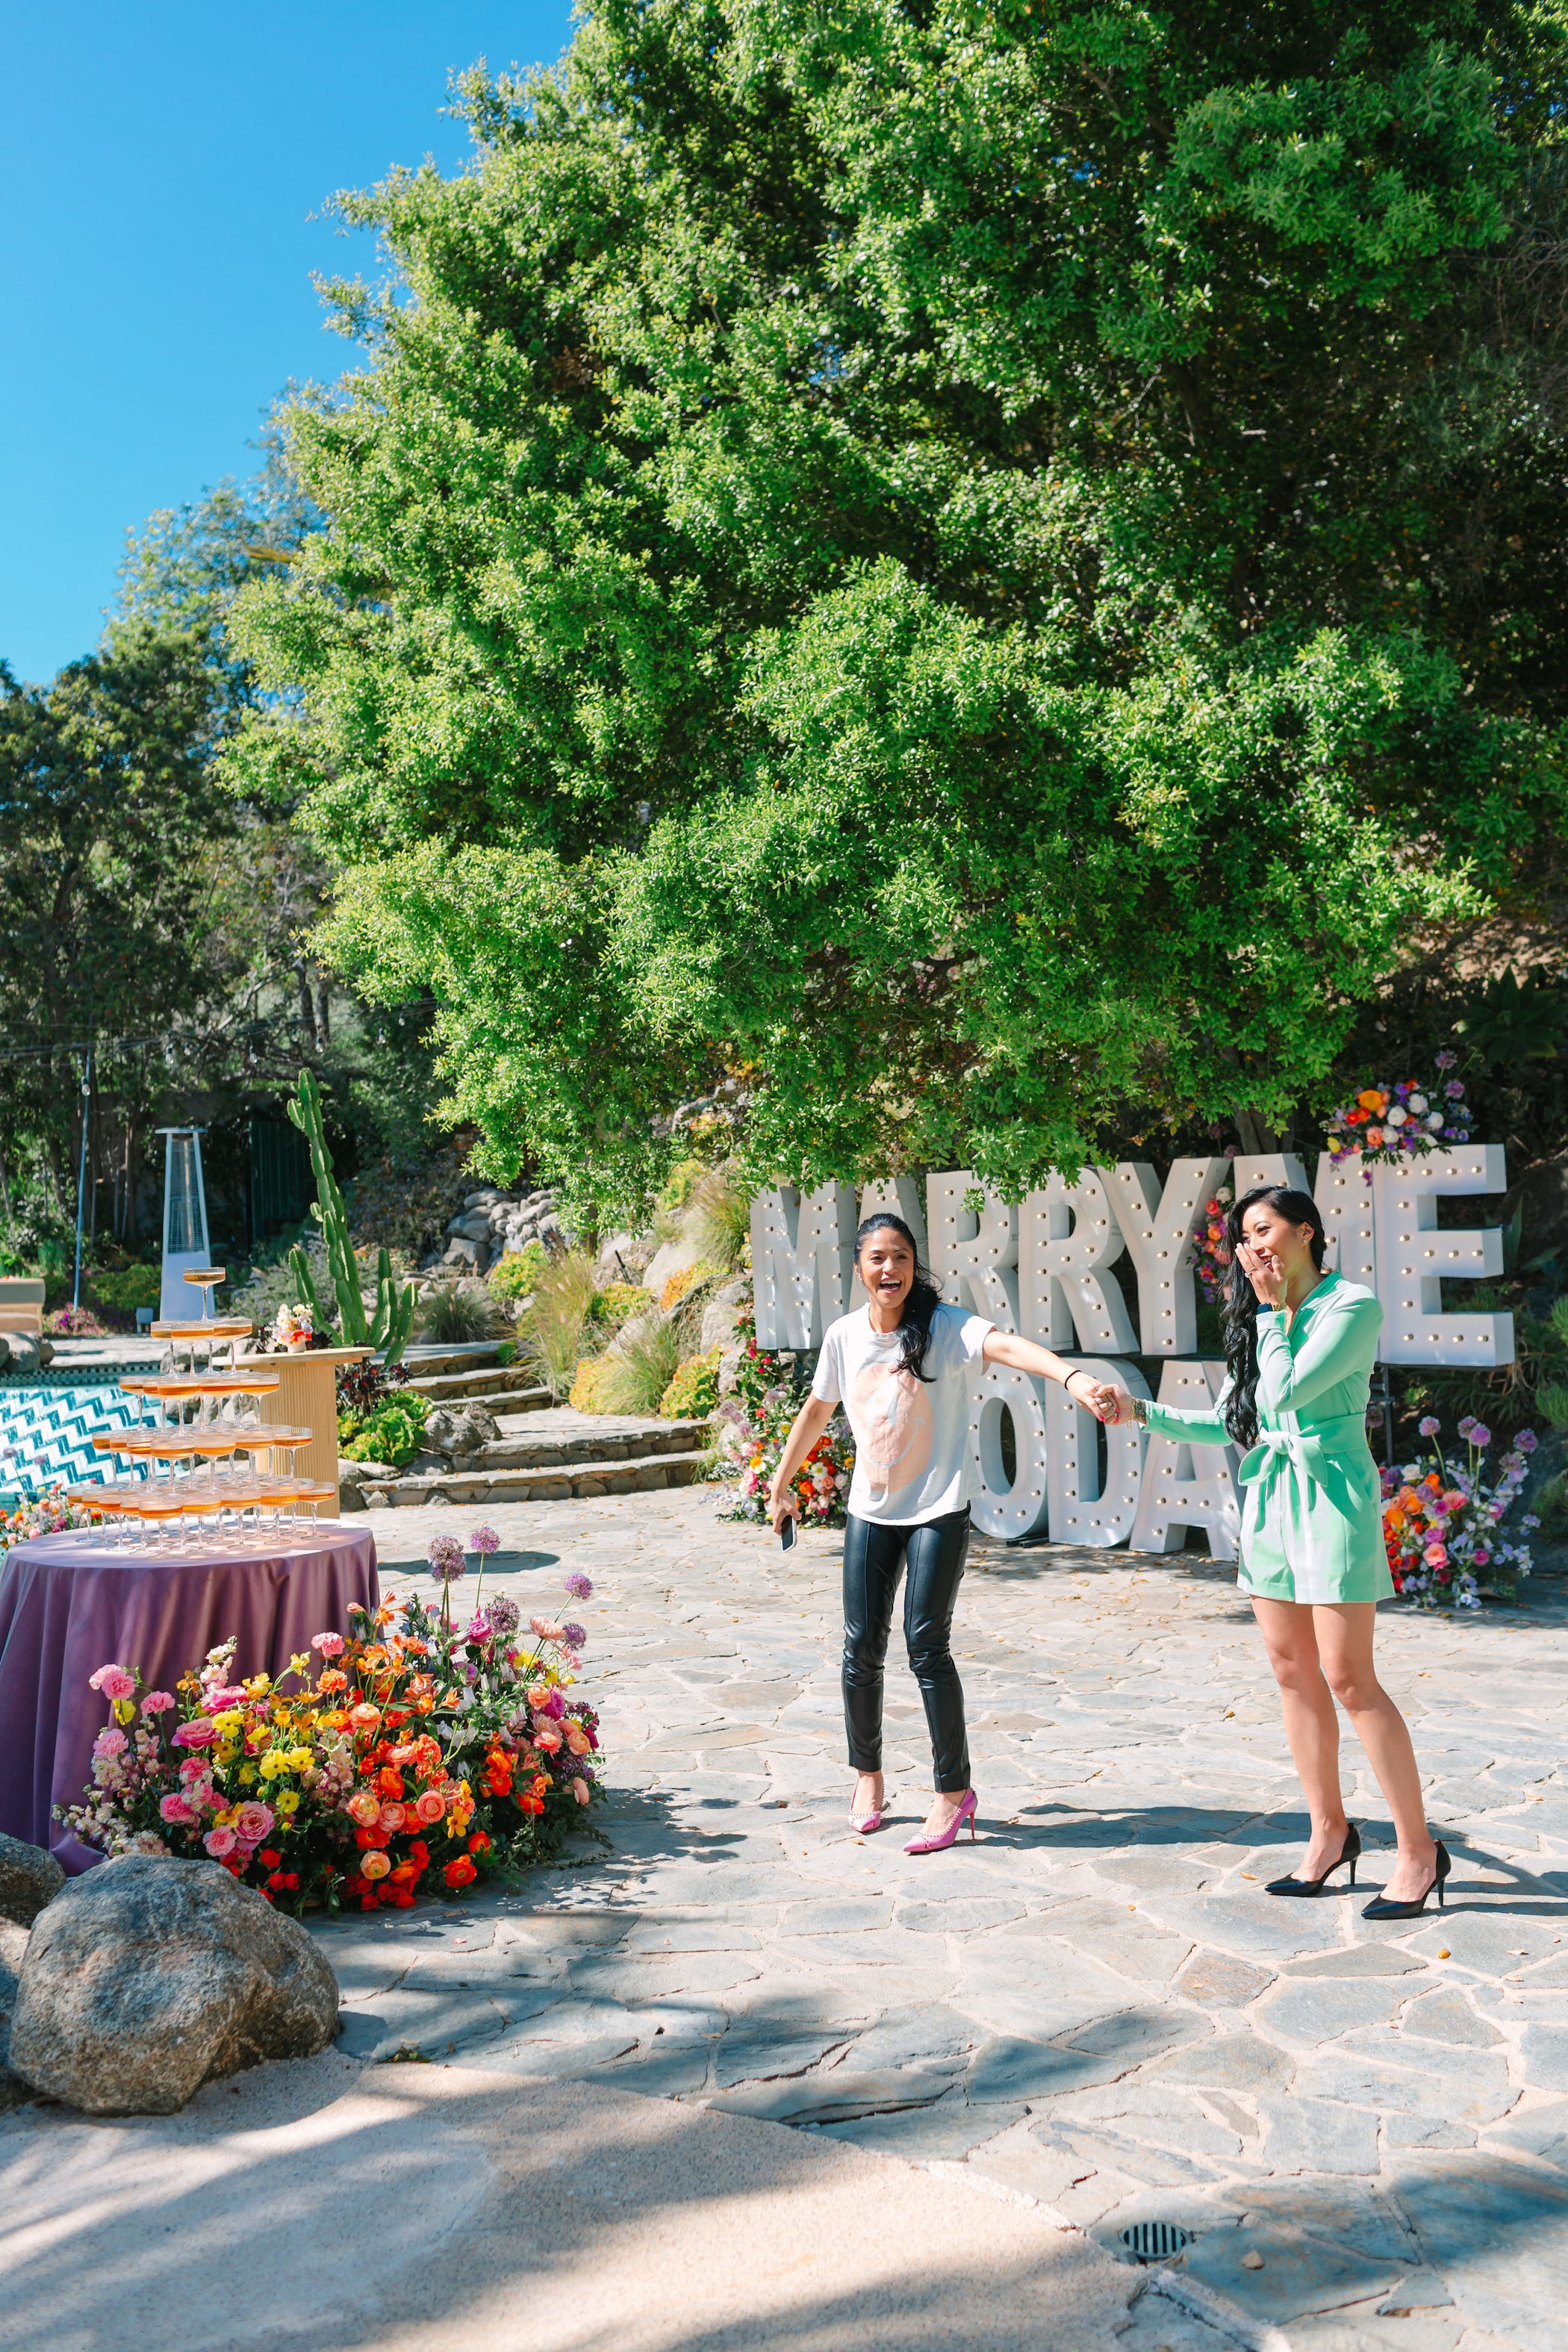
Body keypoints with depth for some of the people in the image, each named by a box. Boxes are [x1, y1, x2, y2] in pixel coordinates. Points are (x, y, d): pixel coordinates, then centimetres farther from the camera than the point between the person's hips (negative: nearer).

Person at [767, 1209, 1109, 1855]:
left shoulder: (944, 1326, -14)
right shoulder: (845, 1335, 0)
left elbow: (1004, 1344, -35)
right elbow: (817, 1410, 16)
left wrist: (1071, 1375, -53)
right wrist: (781, 1483, 25)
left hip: (937, 1510, -4)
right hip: (870, 1512, 4)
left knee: (926, 1644, -8)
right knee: (861, 1646, 6)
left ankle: (954, 1792, 7)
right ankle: (867, 1774, 28)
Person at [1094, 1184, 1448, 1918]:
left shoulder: (1352, 1306, -9)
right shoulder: (1259, 1320, 13)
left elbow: (1284, 1394, -18)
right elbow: (1226, 1424, 15)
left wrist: (1277, 1312, -8)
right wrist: (1141, 1411, 8)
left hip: (1333, 1496, -7)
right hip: (1268, 1499, 7)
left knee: (1348, 1678, -7)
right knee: (1292, 1671, 9)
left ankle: (1418, 1850, 4)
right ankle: (1330, 1830, 21)